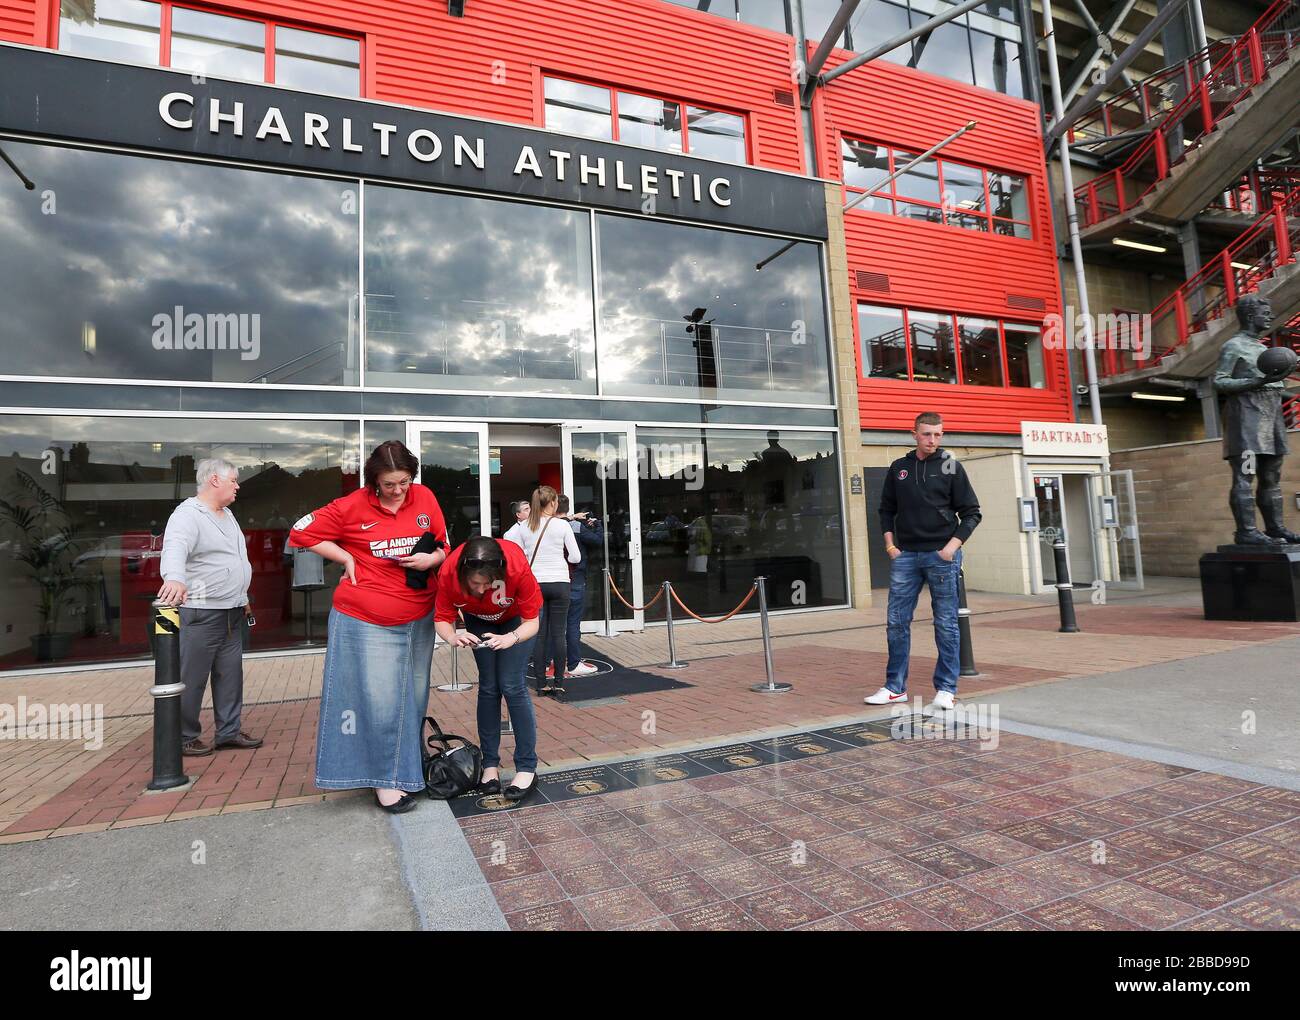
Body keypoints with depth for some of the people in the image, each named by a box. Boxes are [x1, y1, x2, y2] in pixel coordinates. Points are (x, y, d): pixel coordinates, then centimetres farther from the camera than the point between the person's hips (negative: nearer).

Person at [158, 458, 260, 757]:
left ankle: (228, 730, 21)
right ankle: (184, 738, 13)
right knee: (191, 678, 1)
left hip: (232, 612, 9)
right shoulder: (188, 514, -13)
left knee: (230, 673, 12)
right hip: (201, 612, -9)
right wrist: (175, 578, -53)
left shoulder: (227, 514, 16)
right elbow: (175, 550, -33)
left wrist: (242, 598, 24)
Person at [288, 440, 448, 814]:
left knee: (413, 698, 14)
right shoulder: (353, 506, -8)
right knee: (380, 702, -2)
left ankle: (409, 769, 32)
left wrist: (431, 559, -13)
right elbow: (301, 532, 0)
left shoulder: (425, 498, -1)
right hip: (367, 622, -3)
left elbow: (444, 547, 9)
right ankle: (385, 780, 15)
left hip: (418, 620, 4)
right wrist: (346, 558, -7)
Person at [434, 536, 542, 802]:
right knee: (488, 686, -2)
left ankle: (527, 768, -1)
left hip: (516, 617, -2)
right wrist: (453, 637, -45)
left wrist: (511, 638, -50)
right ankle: (490, 764, 12)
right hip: (479, 619, 2)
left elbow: (531, 622, -29)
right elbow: (442, 619, -23)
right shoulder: (449, 572, -35)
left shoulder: (518, 567, -41)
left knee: (512, 686, -10)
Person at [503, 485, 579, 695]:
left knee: (540, 633, 8)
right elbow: (575, 557, -3)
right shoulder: (562, 525, -7)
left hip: (534, 583, 2)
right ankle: (558, 682, 7)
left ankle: (542, 683, 10)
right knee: (558, 633, 3)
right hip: (559, 583, -2)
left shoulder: (523, 527, 0)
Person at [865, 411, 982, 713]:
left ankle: (946, 689, 13)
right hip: (905, 555, 3)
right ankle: (895, 687, 14)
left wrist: (954, 545, -10)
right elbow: (886, 509, 16)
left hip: (941, 555, -3)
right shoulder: (899, 468, 10)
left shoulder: (951, 467, 1)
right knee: (896, 622, 4)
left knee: (946, 625, 3)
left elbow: (971, 512, 1)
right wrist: (890, 544, 5)